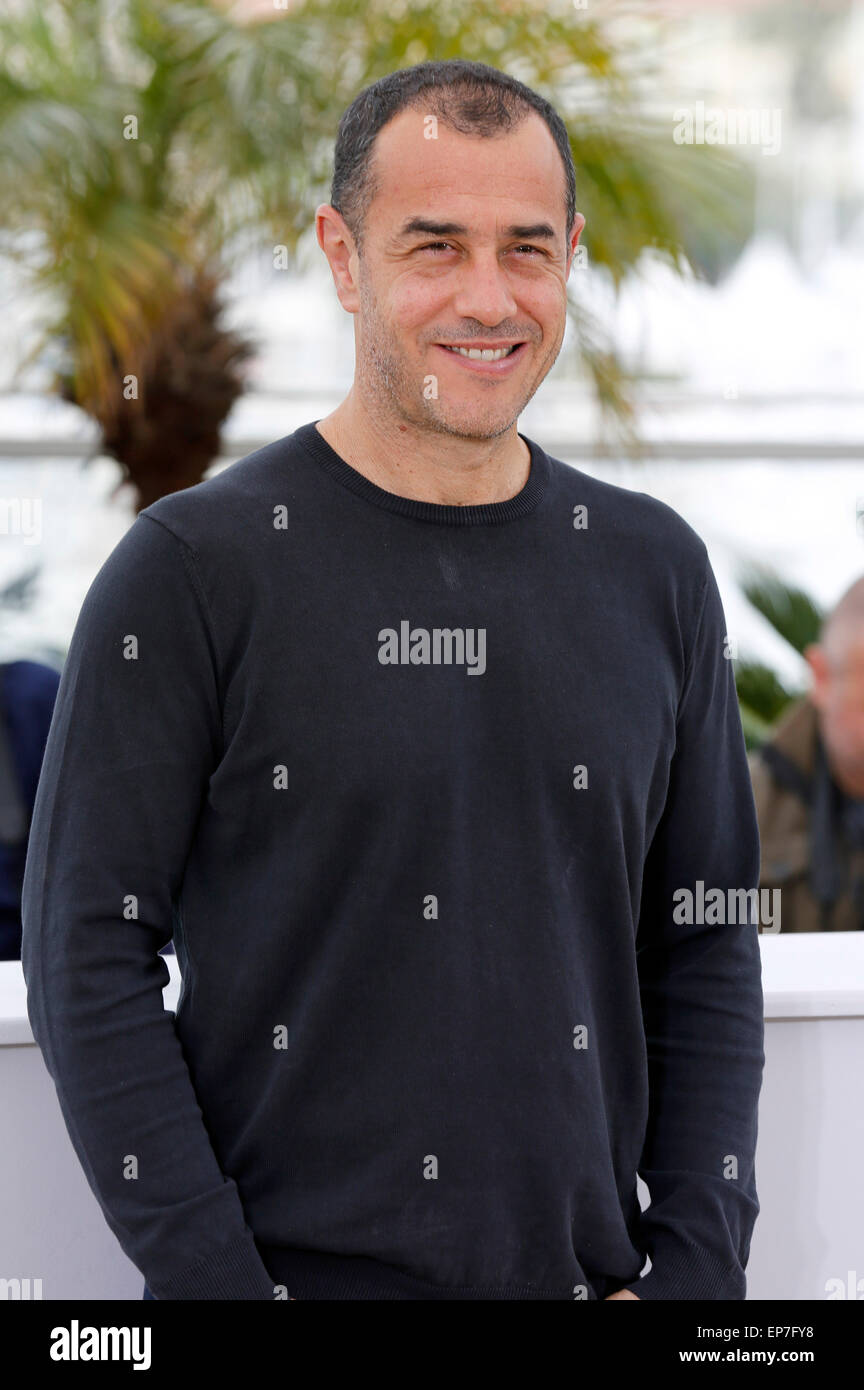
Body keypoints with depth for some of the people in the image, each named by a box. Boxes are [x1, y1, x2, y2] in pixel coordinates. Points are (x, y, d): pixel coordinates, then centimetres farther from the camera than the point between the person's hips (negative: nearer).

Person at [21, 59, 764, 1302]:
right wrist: (214, 1286, -14)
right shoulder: (192, 569, -8)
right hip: (291, 1267, -4)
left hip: (588, 1270, 4)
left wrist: (695, 1268, -1)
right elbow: (88, 952, -9)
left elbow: (708, 952, 8)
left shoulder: (653, 570, 5)